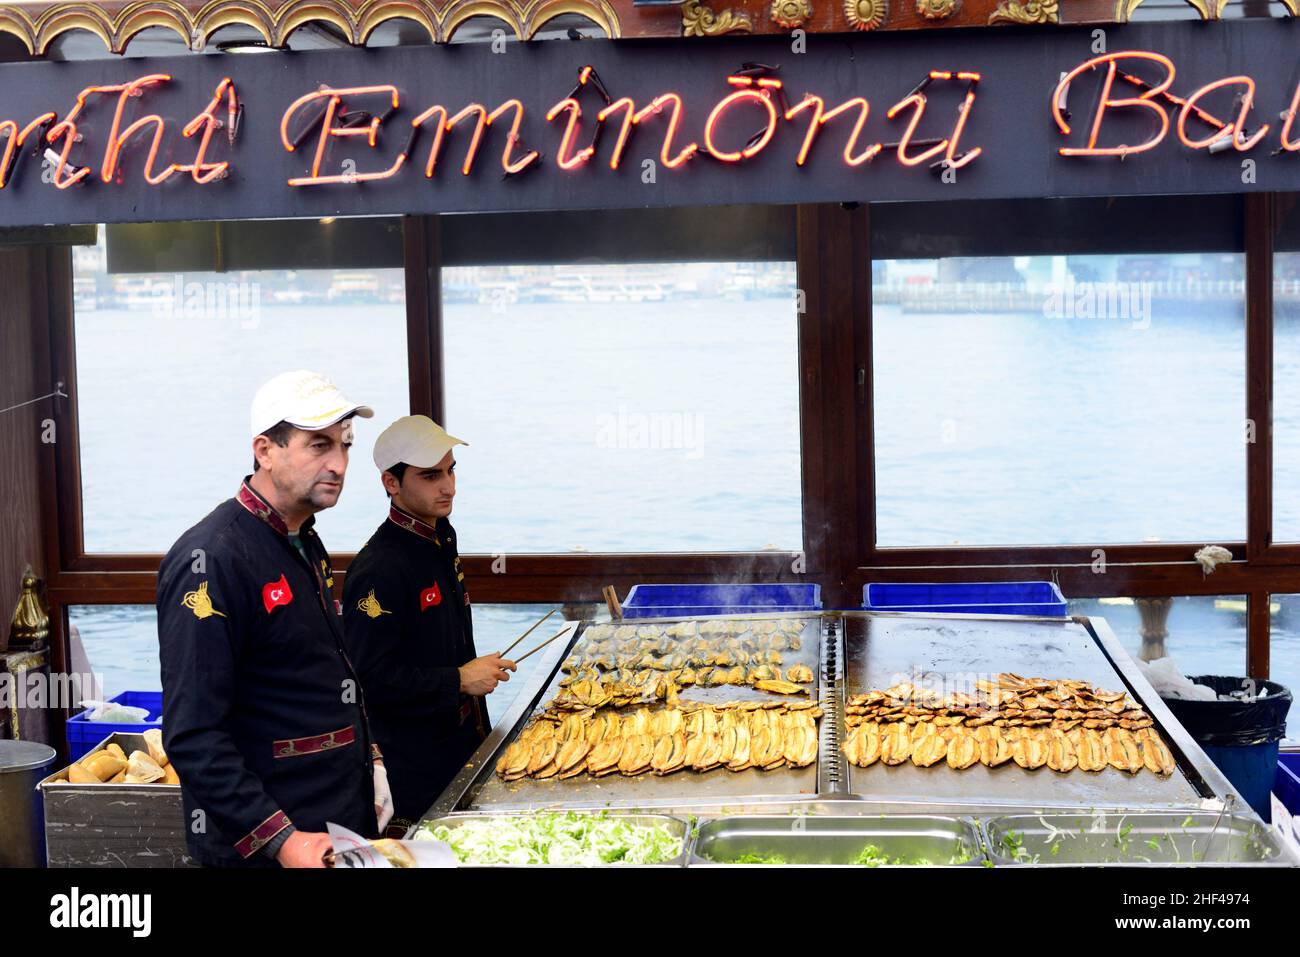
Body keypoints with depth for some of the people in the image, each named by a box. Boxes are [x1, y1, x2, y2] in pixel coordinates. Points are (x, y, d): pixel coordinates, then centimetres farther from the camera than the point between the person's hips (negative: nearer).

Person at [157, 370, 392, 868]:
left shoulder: (305, 544, 9)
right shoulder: (211, 560, -21)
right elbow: (192, 738, -25)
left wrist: (367, 758, 11)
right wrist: (280, 841, -27)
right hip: (260, 848, -9)